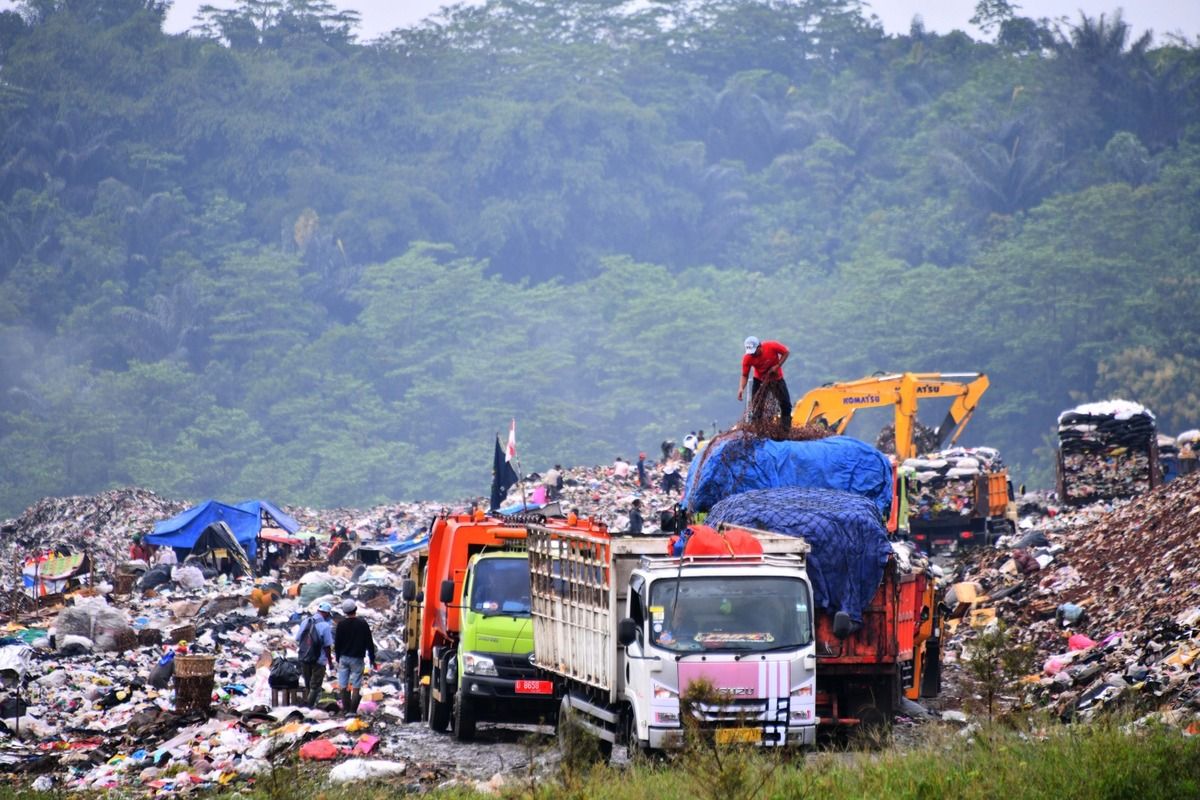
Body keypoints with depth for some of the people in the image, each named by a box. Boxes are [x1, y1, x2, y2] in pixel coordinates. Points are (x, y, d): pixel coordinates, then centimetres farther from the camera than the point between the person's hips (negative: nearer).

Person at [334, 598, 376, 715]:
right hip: (357, 659, -2)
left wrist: (338, 658, 15)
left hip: (344, 657, 2)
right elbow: (369, 643, -2)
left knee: (344, 686, 9)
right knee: (356, 686, -2)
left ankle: (346, 708, 10)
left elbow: (337, 643, 3)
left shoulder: (341, 625, -3)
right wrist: (372, 658, 7)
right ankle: (352, 710, -10)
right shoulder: (363, 624, -6)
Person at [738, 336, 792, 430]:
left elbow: (786, 353, -13)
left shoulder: (772, 346, -29)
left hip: (776, 378, 0)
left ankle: (786, 428, 17)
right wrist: (741, 388, -36)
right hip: (759, 380, 0)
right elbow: (744, 375, -18)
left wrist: (777, 366, -24)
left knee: (785, 404, 1)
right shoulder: (747, 358, -25)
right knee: (756, 405, -7)